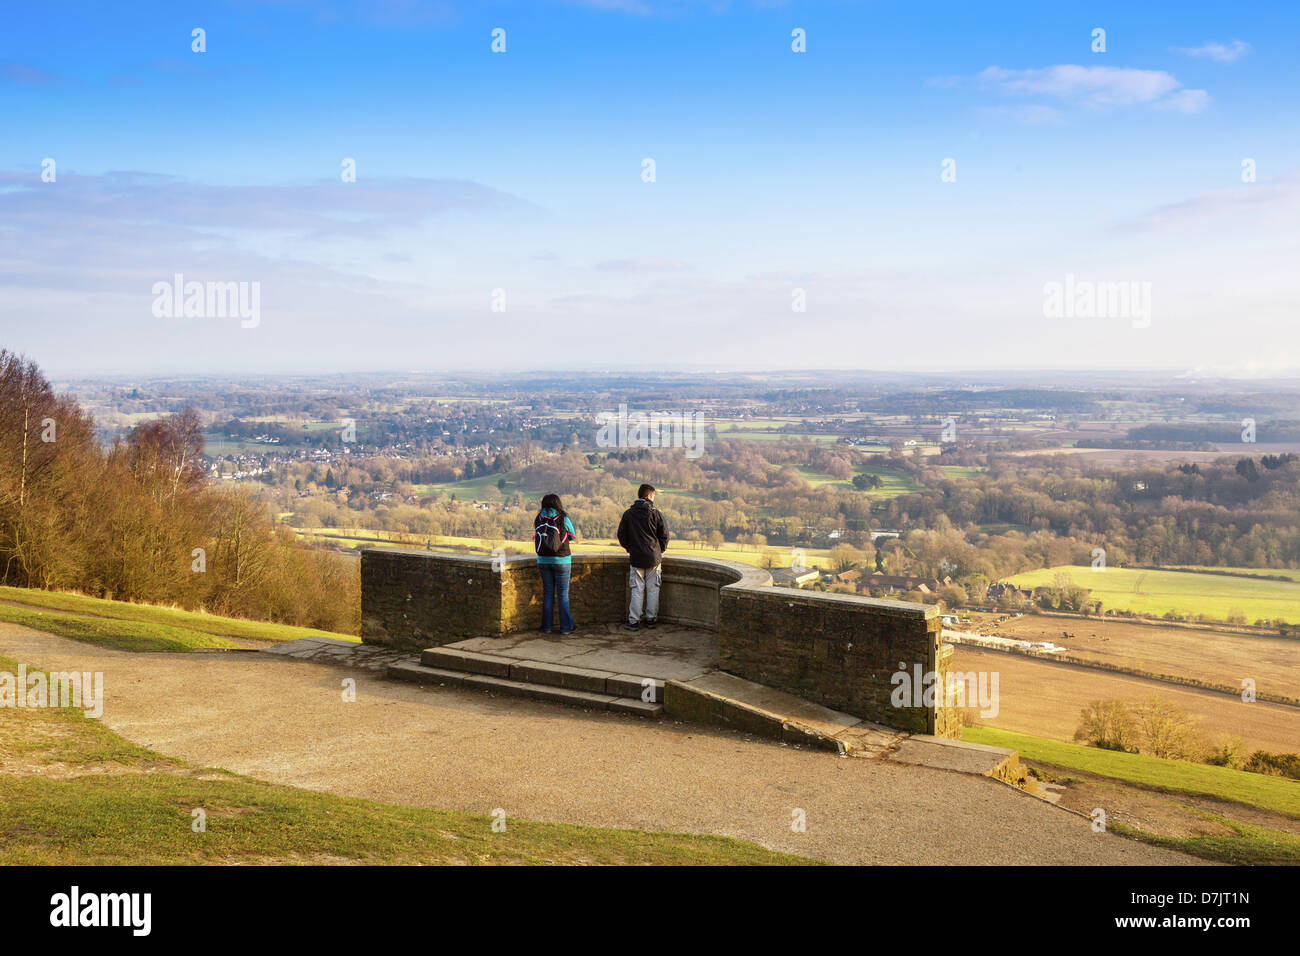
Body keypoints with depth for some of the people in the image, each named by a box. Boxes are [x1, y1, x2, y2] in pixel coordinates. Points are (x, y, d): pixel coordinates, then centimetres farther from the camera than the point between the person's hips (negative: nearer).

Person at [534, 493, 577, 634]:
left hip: (543, 560, 3)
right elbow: (573, 537, 4)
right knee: (563, 595, 4)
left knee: (547, 593, 10)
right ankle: (566, 627, 7)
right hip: (561, 560, -3)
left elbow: (537, 536, 11)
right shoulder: (563, 519, -8)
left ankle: (546, 626, 12)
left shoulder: (539, 519, 1)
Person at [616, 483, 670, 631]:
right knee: (653, 589, 9)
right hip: (654, 558, -1)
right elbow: (664, 535, -3)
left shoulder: (628, 514, 0)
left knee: (637, 591, 3)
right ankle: (651, 619, 13)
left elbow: (621, 535, 4)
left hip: (636, 558, 1)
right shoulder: (656, 513, -5)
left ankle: (634, 621, 2)